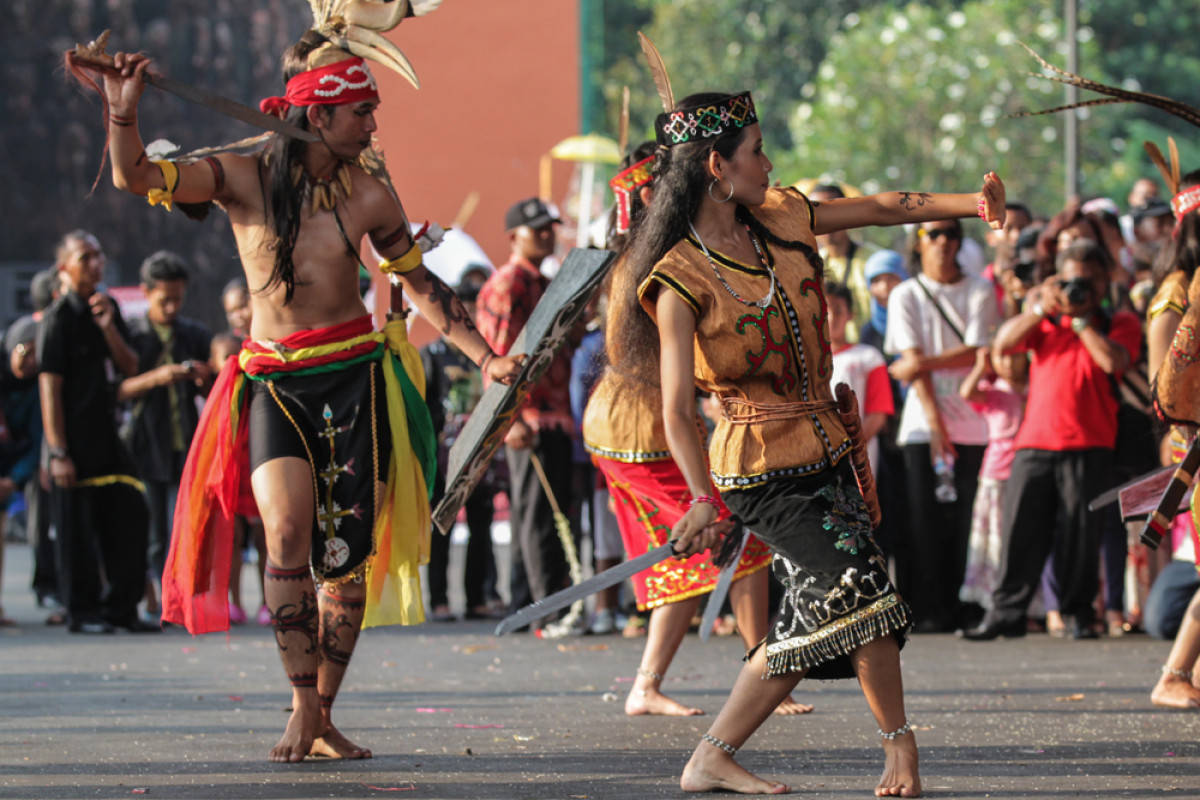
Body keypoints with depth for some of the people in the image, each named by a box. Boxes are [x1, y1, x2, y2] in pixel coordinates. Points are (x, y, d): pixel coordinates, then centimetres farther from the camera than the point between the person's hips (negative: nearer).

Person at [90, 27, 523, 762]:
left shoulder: (367, 194, 1)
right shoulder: (244, 177, -4)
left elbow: (420, 284, 13)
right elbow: (136, 177, -13)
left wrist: (487, 357, 10)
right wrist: (124, 113, -31)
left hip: (354, 376, 2)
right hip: (274, 382, -2)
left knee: (347, 554, 0)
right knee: (290, 531, -21)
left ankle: (323, 717, 12)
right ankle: (303, 705, -11)